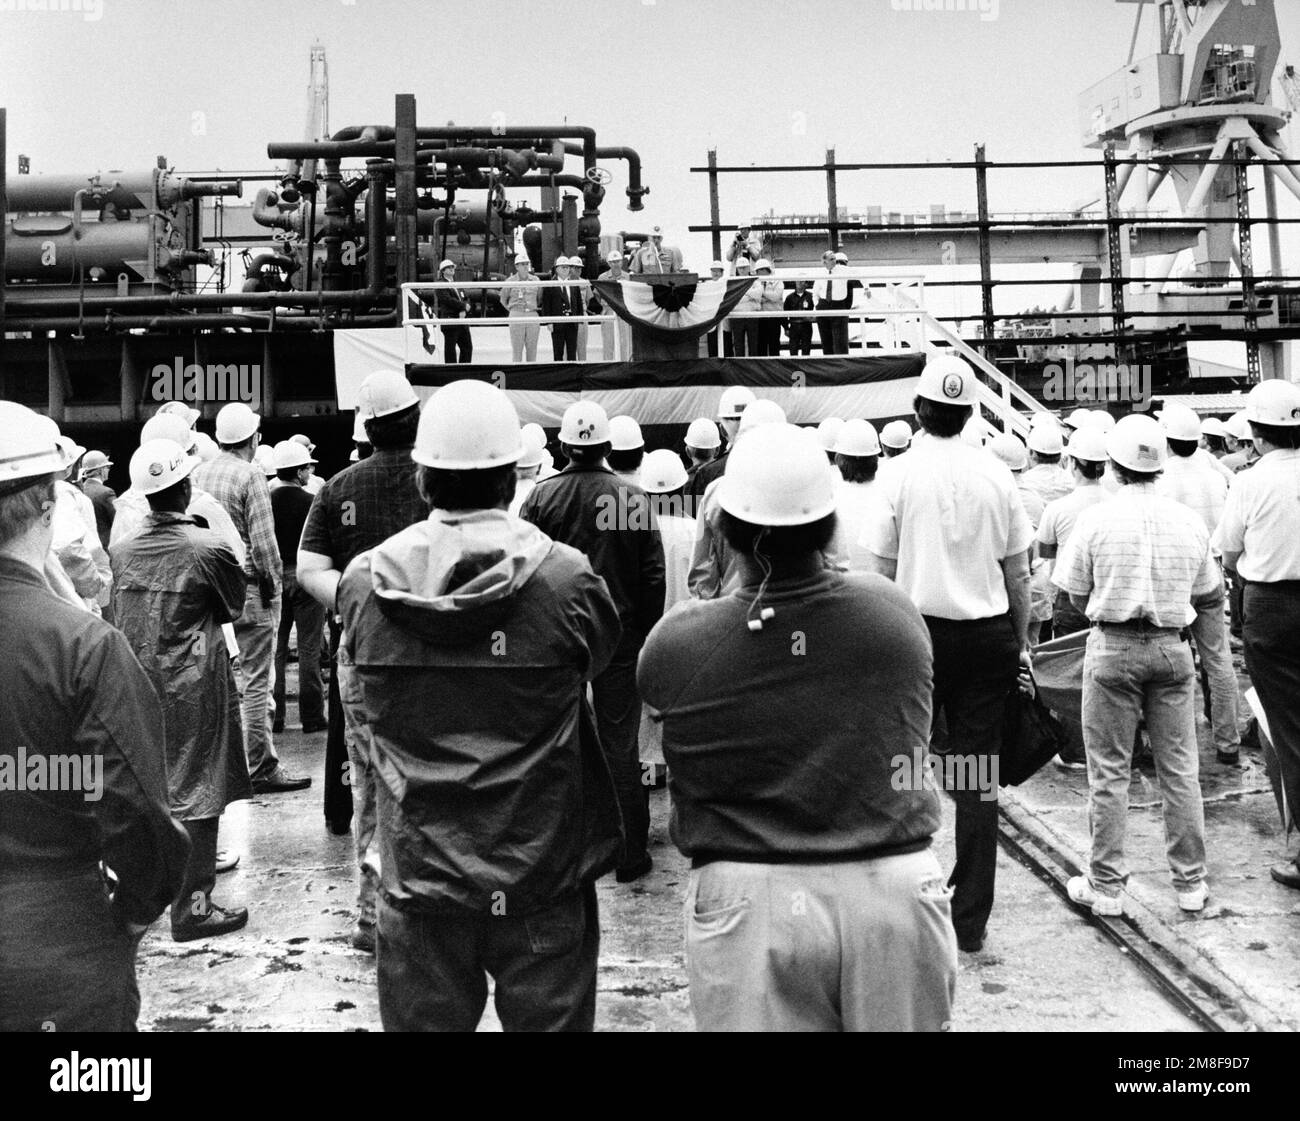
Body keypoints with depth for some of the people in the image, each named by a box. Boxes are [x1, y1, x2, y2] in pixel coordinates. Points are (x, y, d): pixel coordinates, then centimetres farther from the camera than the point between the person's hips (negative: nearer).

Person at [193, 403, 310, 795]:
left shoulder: (198, 473, 8)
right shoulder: (250, 475, -11)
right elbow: (263, 542, -16)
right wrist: (273, 584, -5)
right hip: (248, 590, -6)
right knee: (254, 682, -2)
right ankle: (261, 769, 2)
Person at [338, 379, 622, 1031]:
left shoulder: (364, 581, -7)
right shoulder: (567, 578, -14)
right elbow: (603, 659, 3)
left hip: (418, 876, 2)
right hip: (543, 879, -2)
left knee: (423, 1022, 16)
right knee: (548, 1019, 13)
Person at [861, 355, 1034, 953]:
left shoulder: (902, 474, -5)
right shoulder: (995, 474, 1)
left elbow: (883, 573, -5)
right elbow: (1018, 573, 5)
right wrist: (1021, 642, 14)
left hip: (920, 630, -2)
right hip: (986, 634, 2)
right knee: (979, 778, 5)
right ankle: (970, 920, 11)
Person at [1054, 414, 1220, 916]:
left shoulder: (1096, 519, -9)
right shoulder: (1189, 521, 0)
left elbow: (1078, 595, -4)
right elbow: (1212, 596, 7)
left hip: (1113, 648, -3)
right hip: (1172, 647, 3)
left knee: (1109, 771, 5)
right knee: (1179, 768, 11)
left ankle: (1105, 885, 12)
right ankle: (1190, 882, 20)